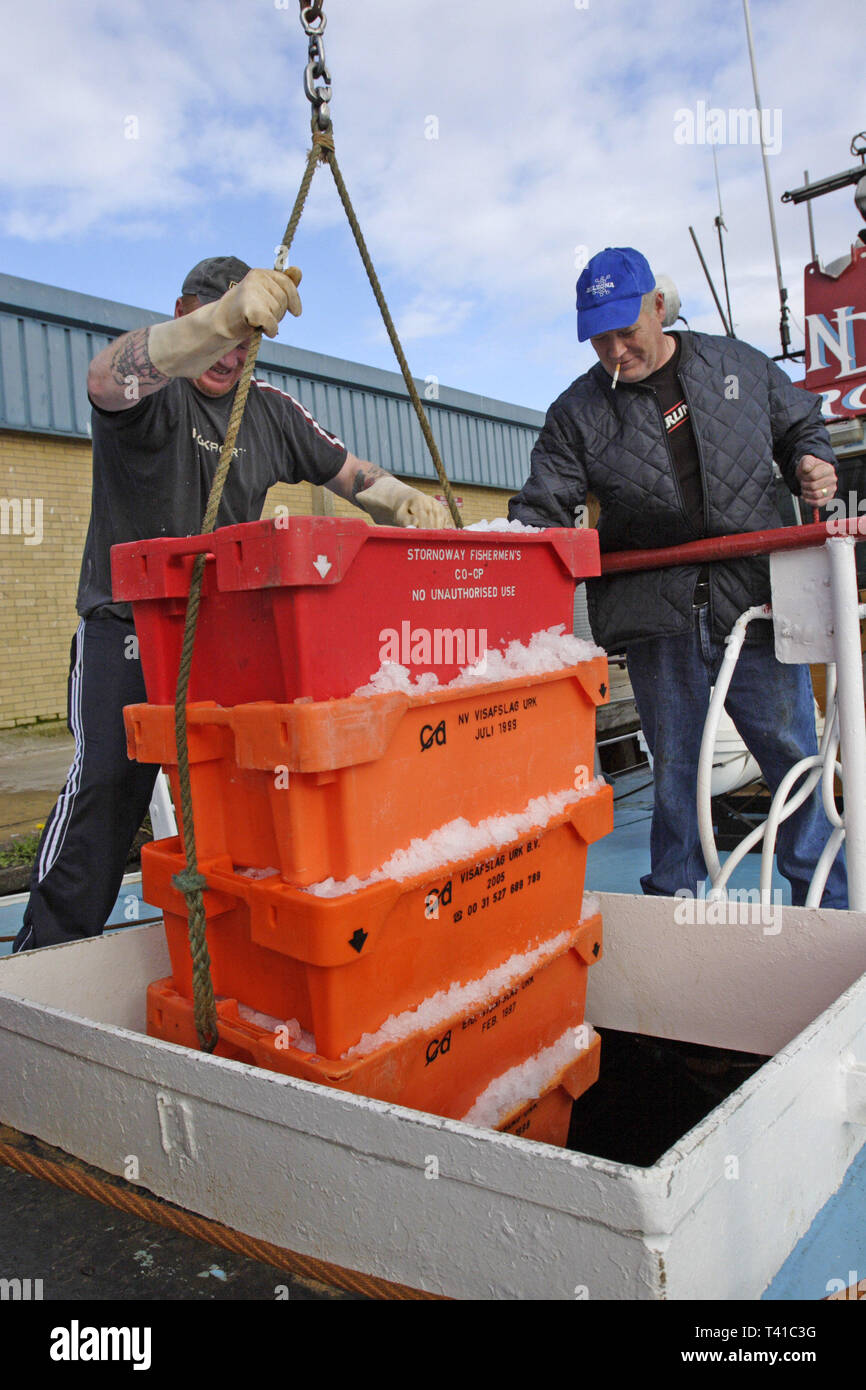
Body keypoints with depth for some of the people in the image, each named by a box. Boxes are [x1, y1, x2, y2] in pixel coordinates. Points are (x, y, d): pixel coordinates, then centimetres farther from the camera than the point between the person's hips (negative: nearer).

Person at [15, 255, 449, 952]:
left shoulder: (268, 409, 14)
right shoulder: (152, 391, -5)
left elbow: (347, 469, 19)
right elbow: (107, 378, -31)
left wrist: (404, 500, -3)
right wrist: (221, 318, -48)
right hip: (129, 626, -4)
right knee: (110, 778, -16)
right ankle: (45, 958, -4)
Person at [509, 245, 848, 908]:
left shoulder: (739, 365, 10)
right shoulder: (576, 413, 4)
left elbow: (801, 424, 24)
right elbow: (542, 512, 0)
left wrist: (812, 462, 3)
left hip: (757, 604, 2)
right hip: (659, 625, -1)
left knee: (796, 759, 9)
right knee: (675, 772, 6)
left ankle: (829, 909, 29)